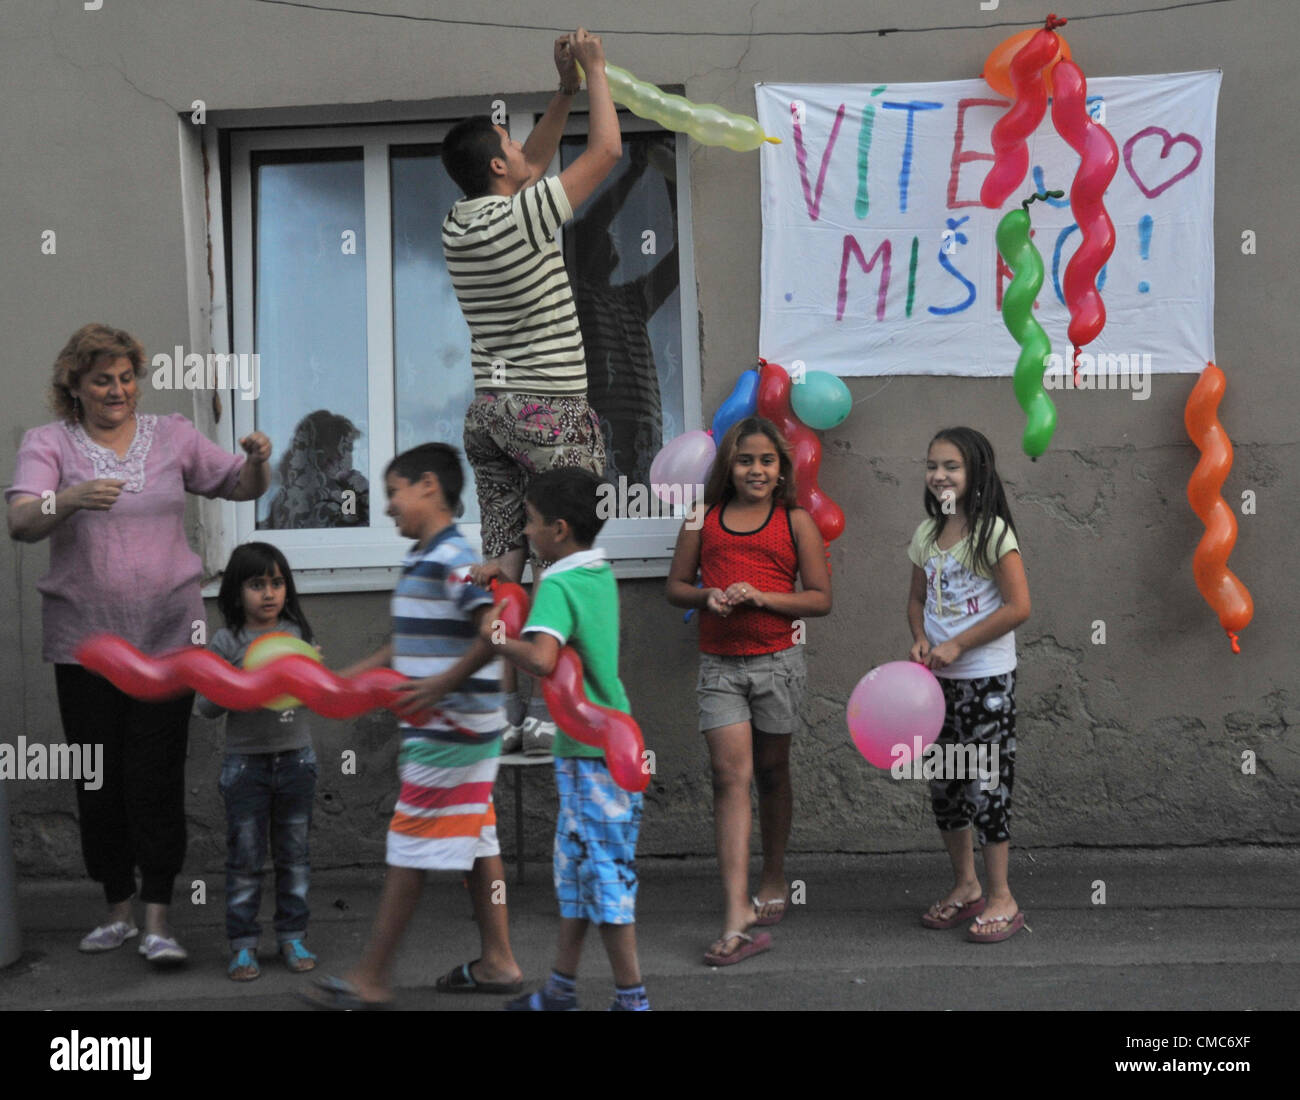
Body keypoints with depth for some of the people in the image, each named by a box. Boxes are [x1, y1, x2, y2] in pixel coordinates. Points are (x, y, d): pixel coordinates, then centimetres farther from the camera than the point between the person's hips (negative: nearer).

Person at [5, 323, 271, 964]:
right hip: (85, 641, 0)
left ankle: (158, 918, -2)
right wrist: (70, 500, -34)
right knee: (100, 778, 7)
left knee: (157, 776, -5)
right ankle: (117, 908, 22)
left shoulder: (172, 436, 8)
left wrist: (257, 461, -11)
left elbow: (241, 489, 12)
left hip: (166, 638, 0)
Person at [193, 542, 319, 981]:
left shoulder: (297, 634, 3)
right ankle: (242, 945, 10)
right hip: (246, 760, -3)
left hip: (295, 758, 3)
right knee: (245, 858, 2)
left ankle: (292, 937, 19)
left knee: (294, 853, 9)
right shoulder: (226, 642, -5)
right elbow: (204, 706, -5)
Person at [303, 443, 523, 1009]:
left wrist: (442, 684, -29)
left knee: (409, 850, -4)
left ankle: (371, 977, 3)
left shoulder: (451, 559, -17)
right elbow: (409, 646, 23)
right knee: (477, 842, 13)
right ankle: (498, 962, 20)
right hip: (465, 730, 10)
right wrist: (345, 679, 19)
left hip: (447, 733, -10)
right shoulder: (422, 560, 14)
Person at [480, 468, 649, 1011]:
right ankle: (561, 988, 27)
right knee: (575, 868, 17)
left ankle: (631, 998, 8)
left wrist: (497, 637, -17)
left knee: (605, 875, -1)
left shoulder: (557, 587, -19)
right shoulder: (601, 573, 8)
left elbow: (542, 659, -35)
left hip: (593, 755, -9)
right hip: (605, 744, 9)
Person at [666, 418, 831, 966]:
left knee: (771, 771, 13)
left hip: (778, 660, 0)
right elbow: (676, 587, 13)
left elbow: (821, 598, 1)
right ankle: (737, 916, -15)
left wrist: (761, 597, -14)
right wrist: (709, 597, -9)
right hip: (720, 665, 0)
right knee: (731, 776, -10)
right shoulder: (704, 520, 7)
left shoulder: (796, 522, 3)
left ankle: (773, 883, 33)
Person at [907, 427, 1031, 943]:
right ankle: (965, 887, 26)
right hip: (939, 679, 7)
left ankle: (1001, 899, 5)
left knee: (986, 783, -4)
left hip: (986, 677, -7)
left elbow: (1017, 606, -16)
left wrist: (955, 645, -17)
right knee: (944, 784, 12)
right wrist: (921, 640, -3)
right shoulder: (926, 534, 8)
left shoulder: (992, 532, -12)